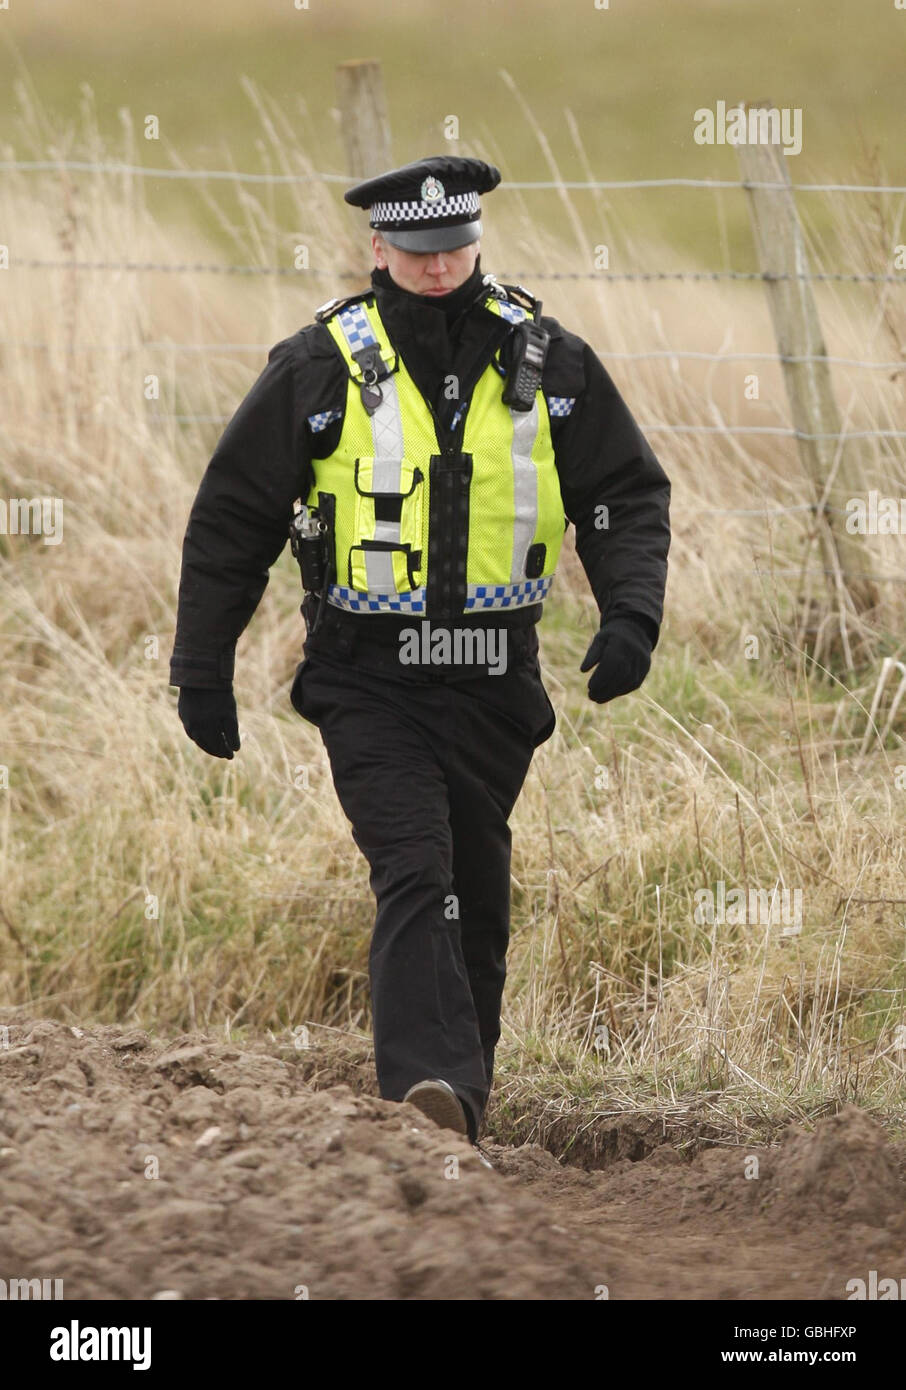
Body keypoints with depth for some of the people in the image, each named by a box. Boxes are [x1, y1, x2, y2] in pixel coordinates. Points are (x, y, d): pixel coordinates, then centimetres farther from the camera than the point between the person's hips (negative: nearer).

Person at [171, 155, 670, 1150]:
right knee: (414, 871, -19)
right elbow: (230, 518, 4)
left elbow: (628, 497, 11)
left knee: (476, 890, 13)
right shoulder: (322, 367, -3)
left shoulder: (547, 364, 4)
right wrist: (201, 670, 3)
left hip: (495, 682, 3)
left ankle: (466, 1072, 31)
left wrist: (631, 614, -6)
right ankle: (432, 1083, -30)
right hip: (369, 681, -3)